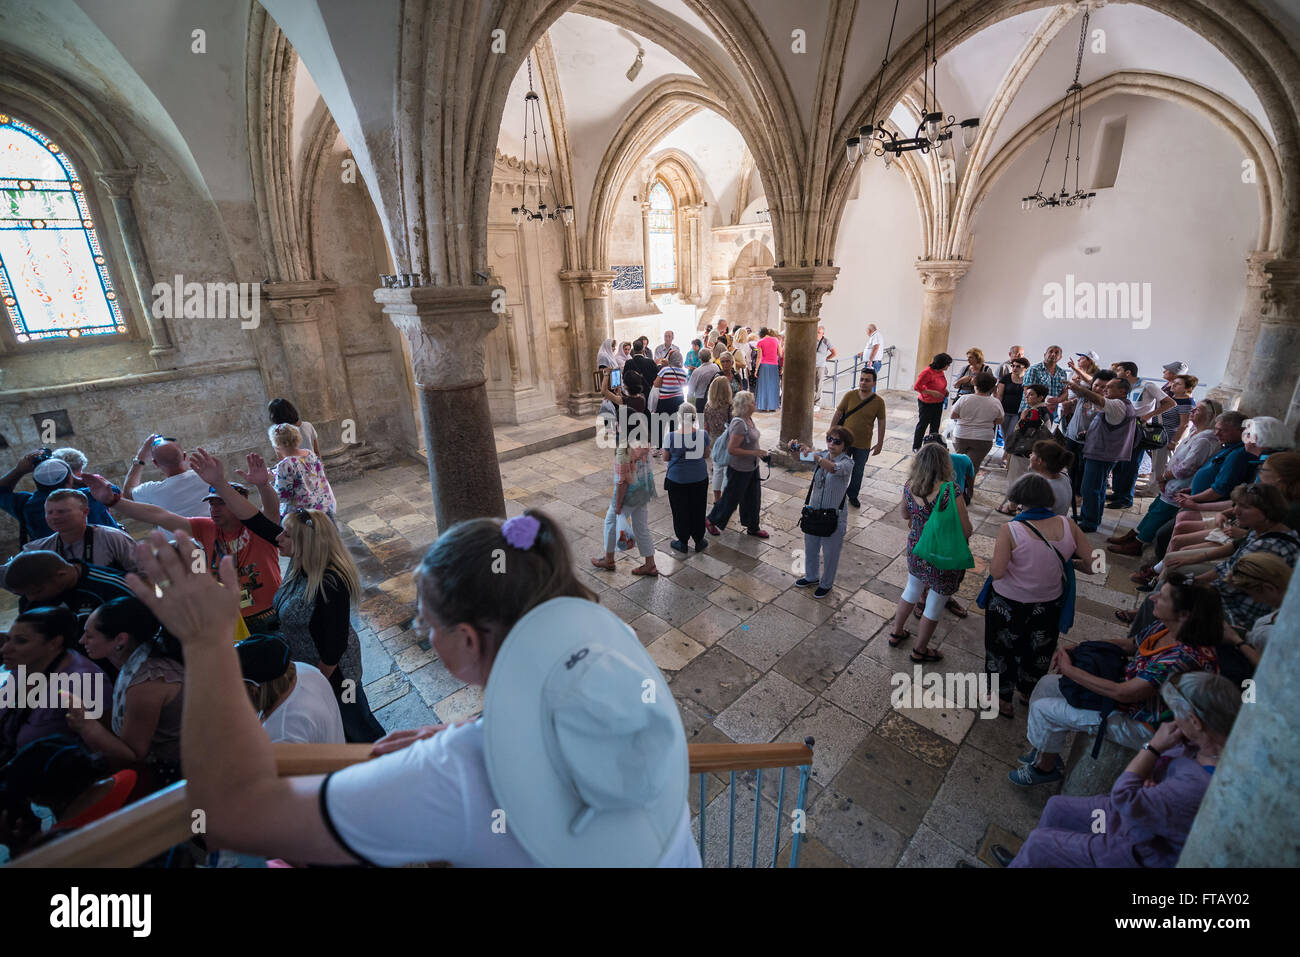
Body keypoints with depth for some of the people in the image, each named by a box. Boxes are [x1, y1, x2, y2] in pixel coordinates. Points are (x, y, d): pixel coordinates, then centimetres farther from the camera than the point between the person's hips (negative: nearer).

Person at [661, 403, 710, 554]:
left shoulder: (672, 437, -20)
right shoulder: (703, 434, -12)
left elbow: (665, 458, -6)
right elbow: (706, 453, 3)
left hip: (677, 480, -2)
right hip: (700, 479, 3)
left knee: (680, 512, 14)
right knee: (698, 510, 18)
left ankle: (682, 542, 27)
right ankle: (699, 541, 31)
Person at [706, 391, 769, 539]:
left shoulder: (749, 419, 3)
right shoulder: (739, 424, -27)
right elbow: (731, 449, -28)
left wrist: (759, 453, 15)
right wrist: (753, 453, -26)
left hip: (752, 468, 9)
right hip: (739, 469, -9)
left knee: (753, 498, 18)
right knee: (731, 498, 7)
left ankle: (753, 527, 34)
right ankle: (711, 521, 28)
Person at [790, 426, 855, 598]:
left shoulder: (847, 463, -20)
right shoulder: (822, 455, -2)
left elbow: (834, 468, -41)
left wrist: (815, 457, -58)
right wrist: (796, 449, -33)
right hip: (813, 513, 5)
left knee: (830, 554, 14)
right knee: (810, 548, 23)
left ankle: (826, 584, 38)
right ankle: (811, 577, 48)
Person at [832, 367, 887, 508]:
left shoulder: (879, 401, -9)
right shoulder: (849, 396, -9)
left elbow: (881, 423, 0)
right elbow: (837, 415, -1)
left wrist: (880, 443, 1)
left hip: (863, 445, 0)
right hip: (844, 441, 0)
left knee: (858, 472, 13)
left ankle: (853, 496, 34)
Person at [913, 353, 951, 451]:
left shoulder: (940, 371, 5)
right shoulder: (927, 372, -20)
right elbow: (917, 387, -21)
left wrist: (944, 390, 5)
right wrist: (932, 392, -24)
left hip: (938, 404, 8)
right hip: (927, 404, -8)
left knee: (935, 426, 13)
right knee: (923, 425, 3)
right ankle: (916, 447, 16)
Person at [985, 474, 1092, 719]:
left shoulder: (1010, 530, -26)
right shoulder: (1067, 524, -14)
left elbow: (996, 572, -27)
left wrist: (997, 550, -9)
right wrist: (1060, 557, 9)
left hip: (1009, 606, -4)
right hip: (1049, 604, 4)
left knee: (1003, 650, 20)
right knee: (1038, 652, 29)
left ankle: (1003, 700, 38)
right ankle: (1028, 692, 51)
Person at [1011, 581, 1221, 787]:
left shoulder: (1184, 657, -35)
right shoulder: (1163, 627, -9)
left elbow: (1122, 693, -33)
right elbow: (1129, 645, 10)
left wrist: (1069, 670, -22)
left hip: (1140, 725, -8)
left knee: (1043, 709, -9)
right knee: (1047, 683, 8)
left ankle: (1045, 768, 20)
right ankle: (1044, 750, 27)